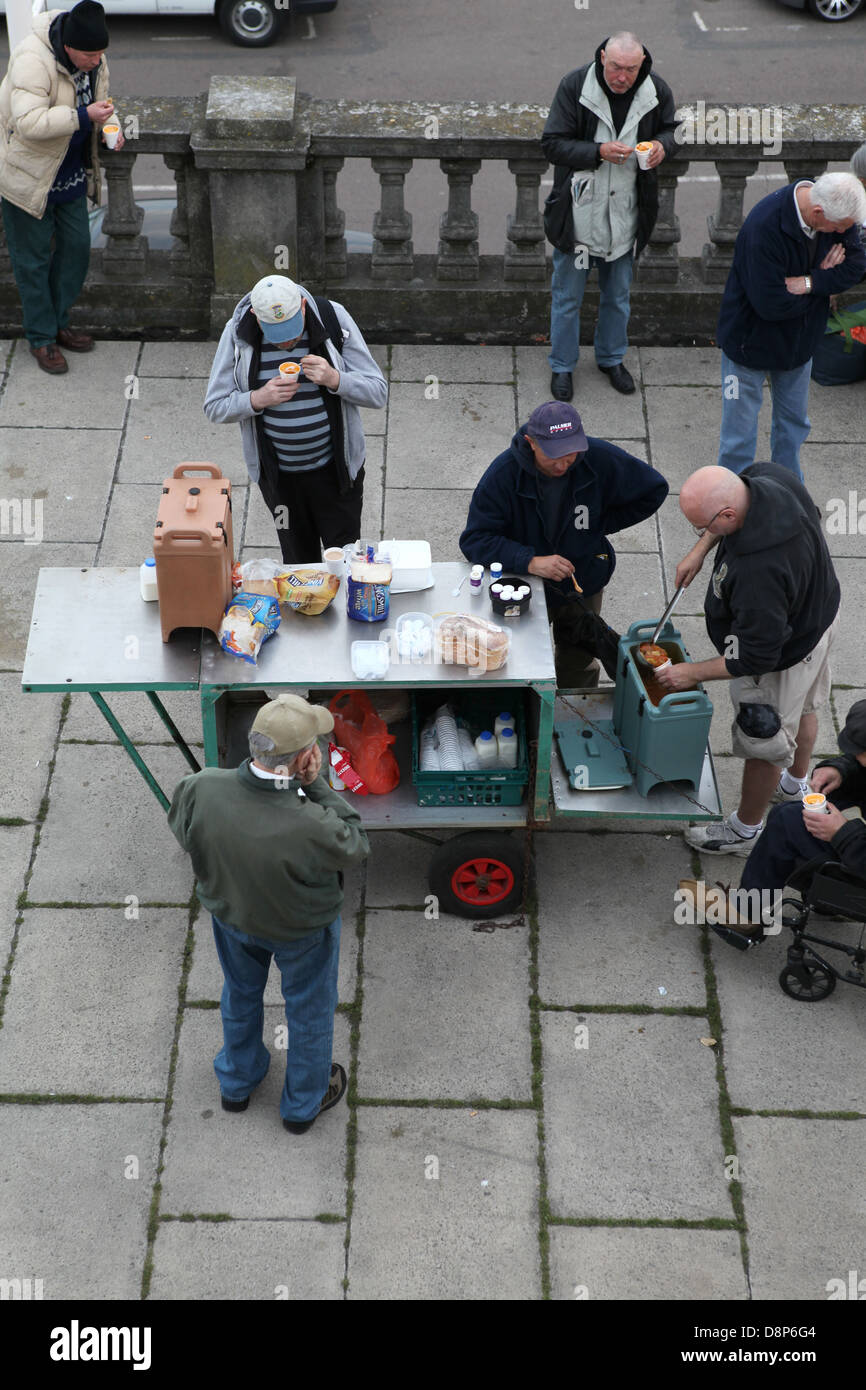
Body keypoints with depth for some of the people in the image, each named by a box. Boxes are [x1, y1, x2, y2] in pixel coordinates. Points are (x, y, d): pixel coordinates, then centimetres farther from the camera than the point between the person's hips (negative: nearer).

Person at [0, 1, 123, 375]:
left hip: (70, 174, 8)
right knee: (33, 259, 3)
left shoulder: (92, 59, -3)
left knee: (76, 246, 13)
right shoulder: (32, 60, -29)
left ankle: (58, 323, 30)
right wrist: (83, 116, -39)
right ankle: (41, 338, 15)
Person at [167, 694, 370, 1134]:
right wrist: (315, 784, -26)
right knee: (309, 1008, 27)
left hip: (229, 912, 4)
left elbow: (181, 829, -10)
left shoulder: (200, 790, -34)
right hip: (301, 929, -3)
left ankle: (236, 1082, 60)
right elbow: (355, 844, -22)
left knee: (240, 994, 33)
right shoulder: (311, 827, -45)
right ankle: (303, 1104, 52)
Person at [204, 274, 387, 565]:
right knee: (299, 562, 16)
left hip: (335, 467, -1)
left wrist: (334, 379, -29)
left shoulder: (334, 320, -13)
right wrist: (259, 399, -25)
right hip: (278, 473, 1)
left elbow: (378, 392, -10)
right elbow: (214, 408, -7)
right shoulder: (238, 333, -12)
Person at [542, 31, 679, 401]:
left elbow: (671, 129, 11)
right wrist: (599, 151, -28)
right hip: (578, 212, -3)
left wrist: (662, 144, -13)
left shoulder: (657, 91, -7)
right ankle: (562, 366, 28)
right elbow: (552, 144, -15)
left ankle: (611, 358, 41)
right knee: (567, 295, 9)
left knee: (618, 294, 20)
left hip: (626, 213, 3)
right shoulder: (574, 86, -16)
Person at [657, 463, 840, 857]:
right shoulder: (769, 475, -24)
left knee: (763, 743, 16)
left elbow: (757, 657, -33)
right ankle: (795, 785, 61)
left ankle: (745, 830, 42)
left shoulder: (757, 572, -47)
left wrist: (694, 673, -19)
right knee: (803, 707, 33)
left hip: (784, 657, -9)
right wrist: (700, 549, -2)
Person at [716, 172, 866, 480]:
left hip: (798, 339, 6)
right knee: (739, 435, 3)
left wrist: (809, 283, -26)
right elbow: (771, 304, -32)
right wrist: (824, 279, -17)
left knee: (794, 423, 20)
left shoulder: (839, 213, -14)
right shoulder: (764, 226, -34)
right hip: (752, 339, -6)